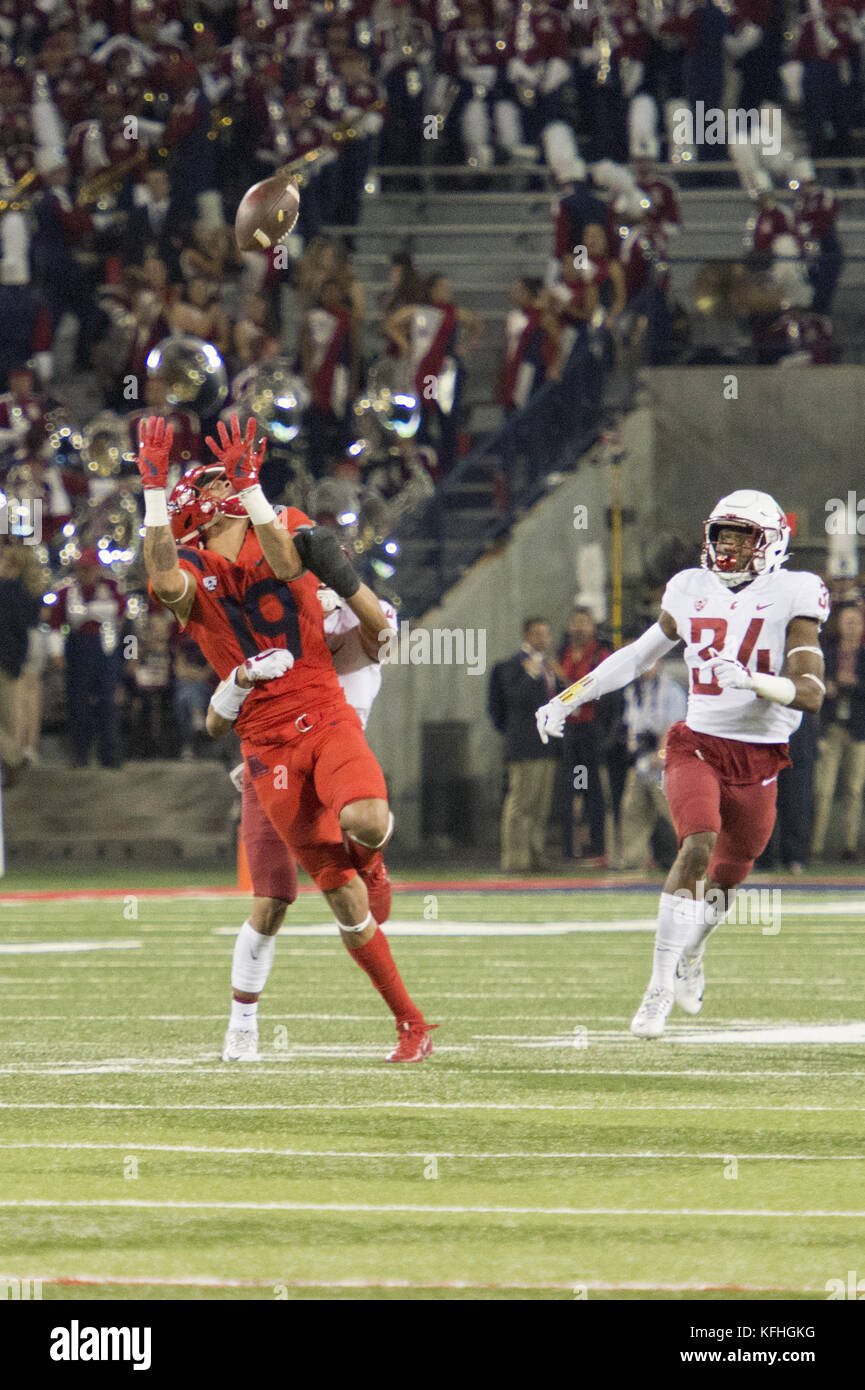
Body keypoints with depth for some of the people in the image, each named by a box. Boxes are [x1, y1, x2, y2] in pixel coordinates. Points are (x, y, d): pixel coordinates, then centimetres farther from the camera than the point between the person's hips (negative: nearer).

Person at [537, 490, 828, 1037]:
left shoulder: (793, 597, -7)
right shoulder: (693, 591, 5)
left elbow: (810, 693, -15)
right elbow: (640, 655, 20)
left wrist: (752, 681, -32)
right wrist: (570, 698, 17)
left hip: (759, 759, 0)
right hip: (699, 743, 0)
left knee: (728, 876, 12)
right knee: (699, 847, -24)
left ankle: (692, 952, 46)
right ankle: (660, 989, -22)